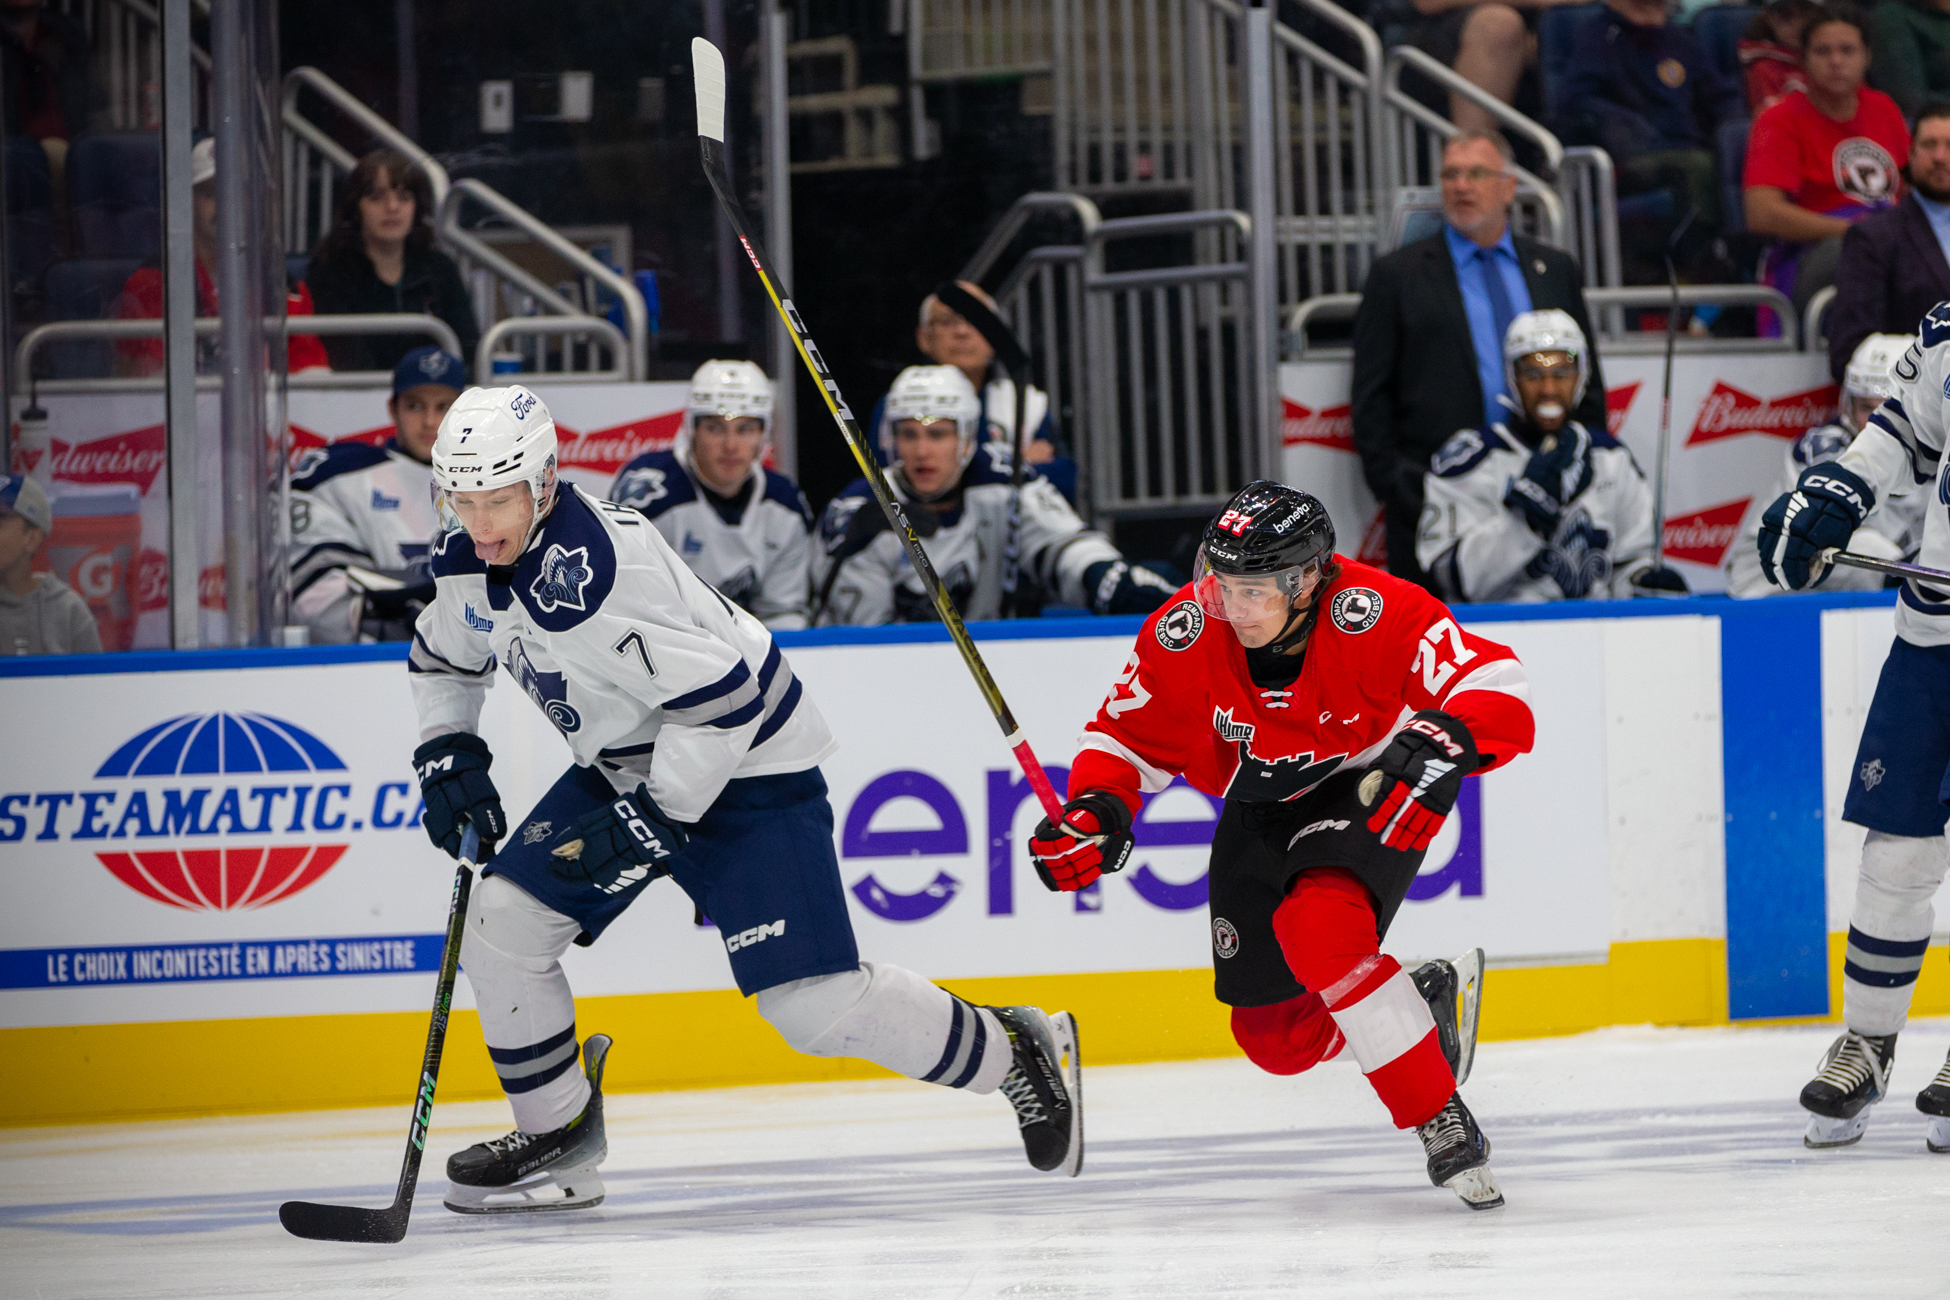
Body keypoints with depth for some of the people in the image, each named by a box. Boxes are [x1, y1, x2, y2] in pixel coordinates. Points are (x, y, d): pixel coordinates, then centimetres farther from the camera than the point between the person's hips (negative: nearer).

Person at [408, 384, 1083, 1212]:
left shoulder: (588, 574, -32)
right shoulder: (469, 565, -3)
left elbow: (720, 699, -32)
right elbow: (441, 660, 20)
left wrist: (648, 822, -27)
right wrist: (448, 756, 4)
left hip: (742, 767, -9)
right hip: (628, 763, 9)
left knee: (818, 1005, -15)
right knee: (500, 921, -3)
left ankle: (1015, 1054, 6)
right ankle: (558, 1140, 12)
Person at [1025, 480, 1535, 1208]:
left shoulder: (1378, 618, -33)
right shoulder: (1183, 637, -21)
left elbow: (1496, 692, -37)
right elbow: (1129, 737, -5)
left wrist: (1442, 740, -57)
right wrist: (1098, 808, -24)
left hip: (1373, 794, -5)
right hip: (1263, 810, 5)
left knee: (1319, 929, -35)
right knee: (1277, 1038, 4)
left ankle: (1442, 1120, -22)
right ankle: (1426, 998, 34)